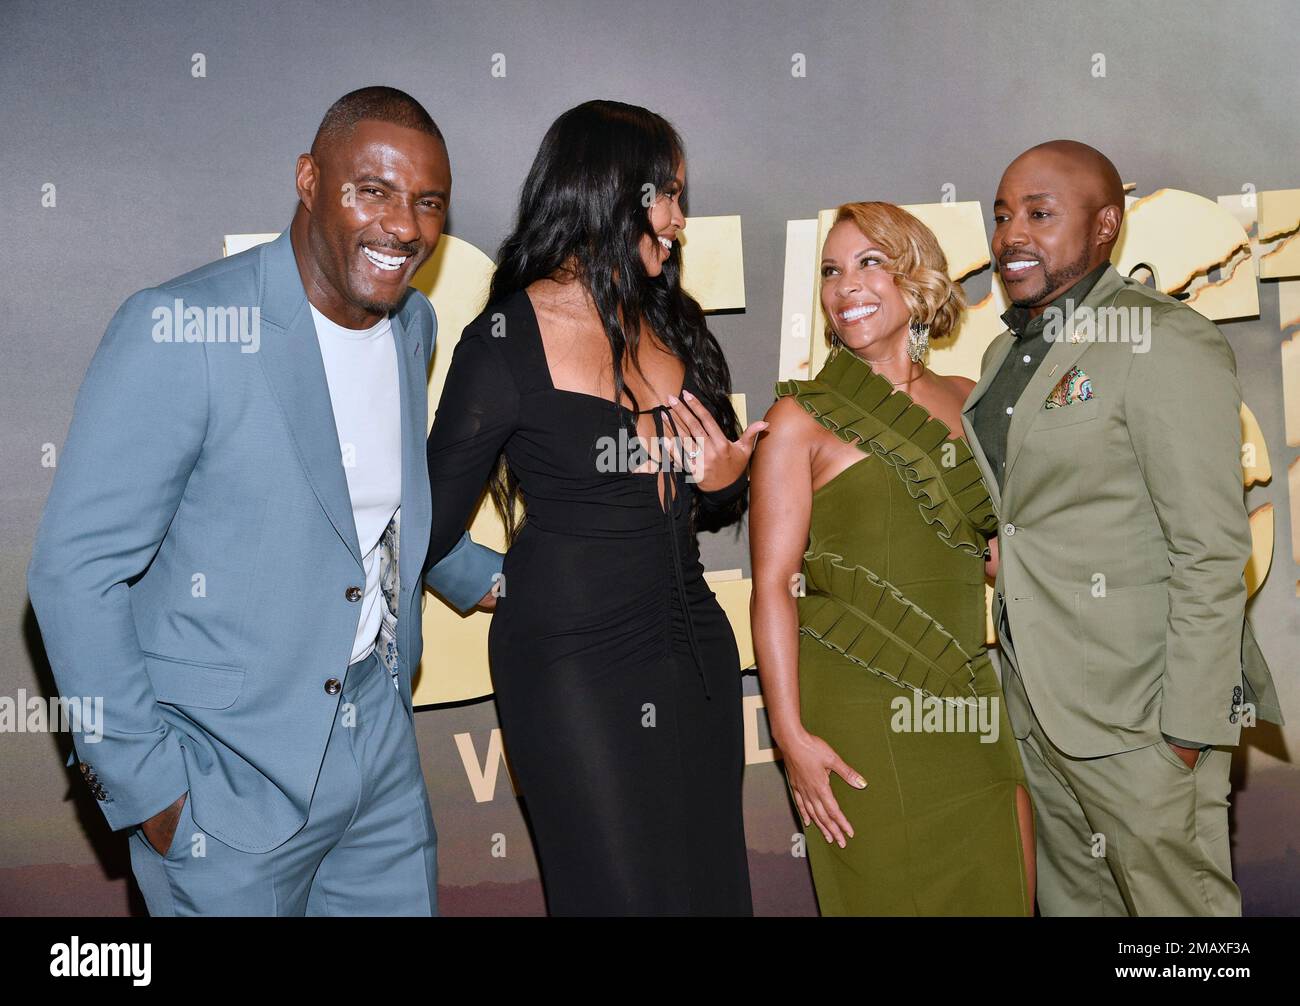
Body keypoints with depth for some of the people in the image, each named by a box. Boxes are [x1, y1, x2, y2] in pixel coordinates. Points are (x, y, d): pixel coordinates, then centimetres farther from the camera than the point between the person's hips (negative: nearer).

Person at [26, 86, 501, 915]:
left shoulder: (414, 324, 4)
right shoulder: (178, 327, -19)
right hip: (230, 782, -6)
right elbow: (76, 571, -16)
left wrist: (492, 578, 12)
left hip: (382, 750, 7)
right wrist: (147, 786, -15)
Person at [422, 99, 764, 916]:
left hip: (694, 650, 6)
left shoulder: (673, 323, 7)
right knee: (622, 890, 3)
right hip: (572, 662, -6)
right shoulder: (507, 342, -11)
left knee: (711, 883, 13)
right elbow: (436, 522, -6)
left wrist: (725, 482, -4)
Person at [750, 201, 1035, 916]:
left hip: (971, 705, 5)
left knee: (1007, 896, 8)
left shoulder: (966, 403, 10)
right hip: (861, 715, -4)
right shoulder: (802, 419, -4)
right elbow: (772, 585, -8)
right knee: (890, 899, 4)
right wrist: (790, 735, -15)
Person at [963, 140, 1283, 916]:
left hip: (1139, 718, -7)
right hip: (1039, 707, 8)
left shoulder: (1168, 343, -12)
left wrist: (1189, 730, -18)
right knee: (1071, 900, 17)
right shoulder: (1006, 353, 14)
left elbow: (1211, 552, -16)